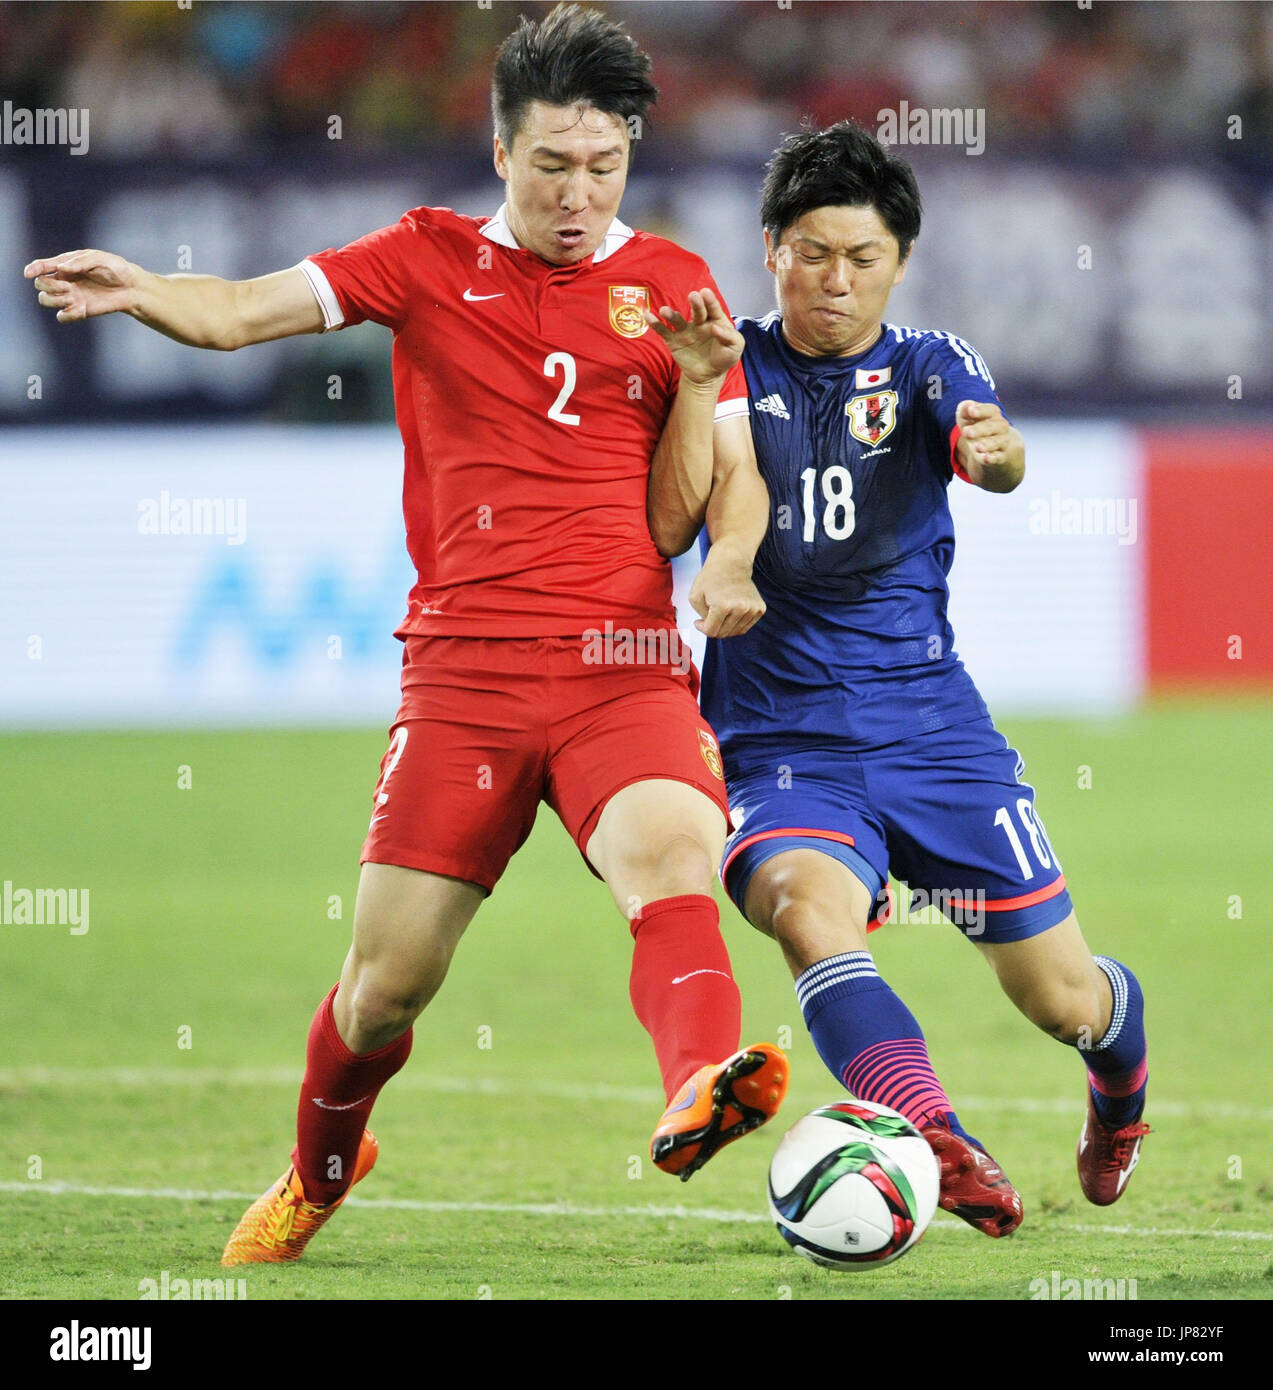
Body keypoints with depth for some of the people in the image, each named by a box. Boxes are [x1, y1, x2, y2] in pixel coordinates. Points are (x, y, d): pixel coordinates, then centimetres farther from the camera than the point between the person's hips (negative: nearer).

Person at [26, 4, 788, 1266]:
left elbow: (677, 514, 7)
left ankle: (699, 1092, -58)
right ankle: (318, 1172, 33)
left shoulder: (671, 289, 8)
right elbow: (238, 311, -2)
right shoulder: (429, 261, 7)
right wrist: (139, 291, -22)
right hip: (463, 671, 0)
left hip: (625, 666, 0)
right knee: (390, 975, 3)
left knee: (671, 858, -32)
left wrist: (699, 383, -10)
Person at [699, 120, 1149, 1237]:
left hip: (929, 721, 1)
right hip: (780, 744, -1)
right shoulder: (735, 368, 3)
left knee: (1060, 994, 4)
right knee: (811, 911, -33)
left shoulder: (928, 369, 4)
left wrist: (995, 450, -43)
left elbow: (991, 452, -19)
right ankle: (938, 1146, -49)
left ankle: (1121, 1088, 40)